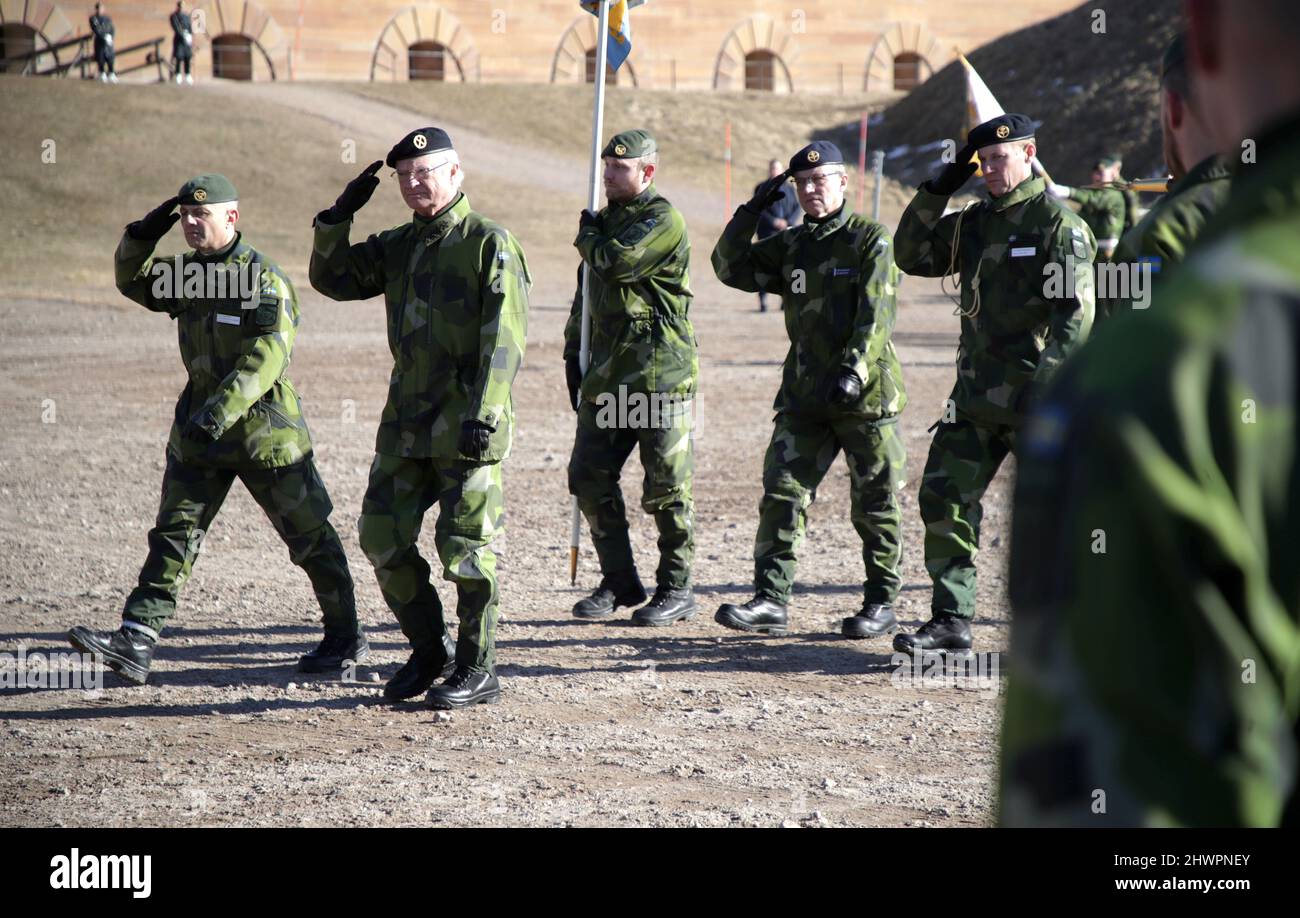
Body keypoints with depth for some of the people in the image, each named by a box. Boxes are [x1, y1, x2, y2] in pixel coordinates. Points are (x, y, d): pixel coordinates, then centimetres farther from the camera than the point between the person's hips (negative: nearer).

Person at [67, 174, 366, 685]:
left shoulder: (263, 279, -15)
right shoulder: (185, 274, 9)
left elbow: (266, 356, -25)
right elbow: (133, 282, 25)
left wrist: (222, 410, -36)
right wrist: (141, 237, 5)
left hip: (265, 433, -6)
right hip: (200, 431, 7)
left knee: (310, 538, 6)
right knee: (173, 535, -3)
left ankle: (346, 638, 21)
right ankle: (135, 645, -8)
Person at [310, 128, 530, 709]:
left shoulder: (489, 243, -6)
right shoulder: (398, 246, 14)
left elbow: (503, 340, -13)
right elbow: (331, 279, 19)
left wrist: (484, 414, -21)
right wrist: (338, 217, 4)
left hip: (468, 423, -7)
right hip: (406, 421, 7)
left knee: (466, 545, -4)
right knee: (383, 537, 6)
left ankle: (478, 670, 8)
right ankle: (430, 652, 22)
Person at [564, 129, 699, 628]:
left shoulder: (663, 221, -8)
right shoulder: (606, 221, 17)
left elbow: (617, 263, -23)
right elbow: (585, 296, 24)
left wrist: (587, 237, -2)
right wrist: (573, 356, 20)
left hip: (659, 374, -8)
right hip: (606, 375, 8)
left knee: (666, 485, -2)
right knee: (590, 478, 6)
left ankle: (676, 588, 7)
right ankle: (619, 582, 16)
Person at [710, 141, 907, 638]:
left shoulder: (871, 240, -5)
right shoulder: (792, 245, 13)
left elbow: (874, 316, -14)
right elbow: (731, 268, 14)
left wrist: (853, 371, -26)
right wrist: (750, 213, 3)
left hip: (866, 393, -5)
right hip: (805, 394, 5)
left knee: (875, 505, 4)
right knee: (782, 494, -4)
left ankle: (881, 604, 15)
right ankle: (771, 601, -4)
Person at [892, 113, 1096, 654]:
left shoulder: (1058, 223, -8)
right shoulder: (975, 222, 14)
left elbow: (1076, 313, -16)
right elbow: (912, 256, 16)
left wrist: (1045, 381, -27)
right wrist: (938, 190, 6)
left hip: (1036, 400, -7)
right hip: (976, 393, 7)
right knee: (944, 498, 2)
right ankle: (951, 620, 8)